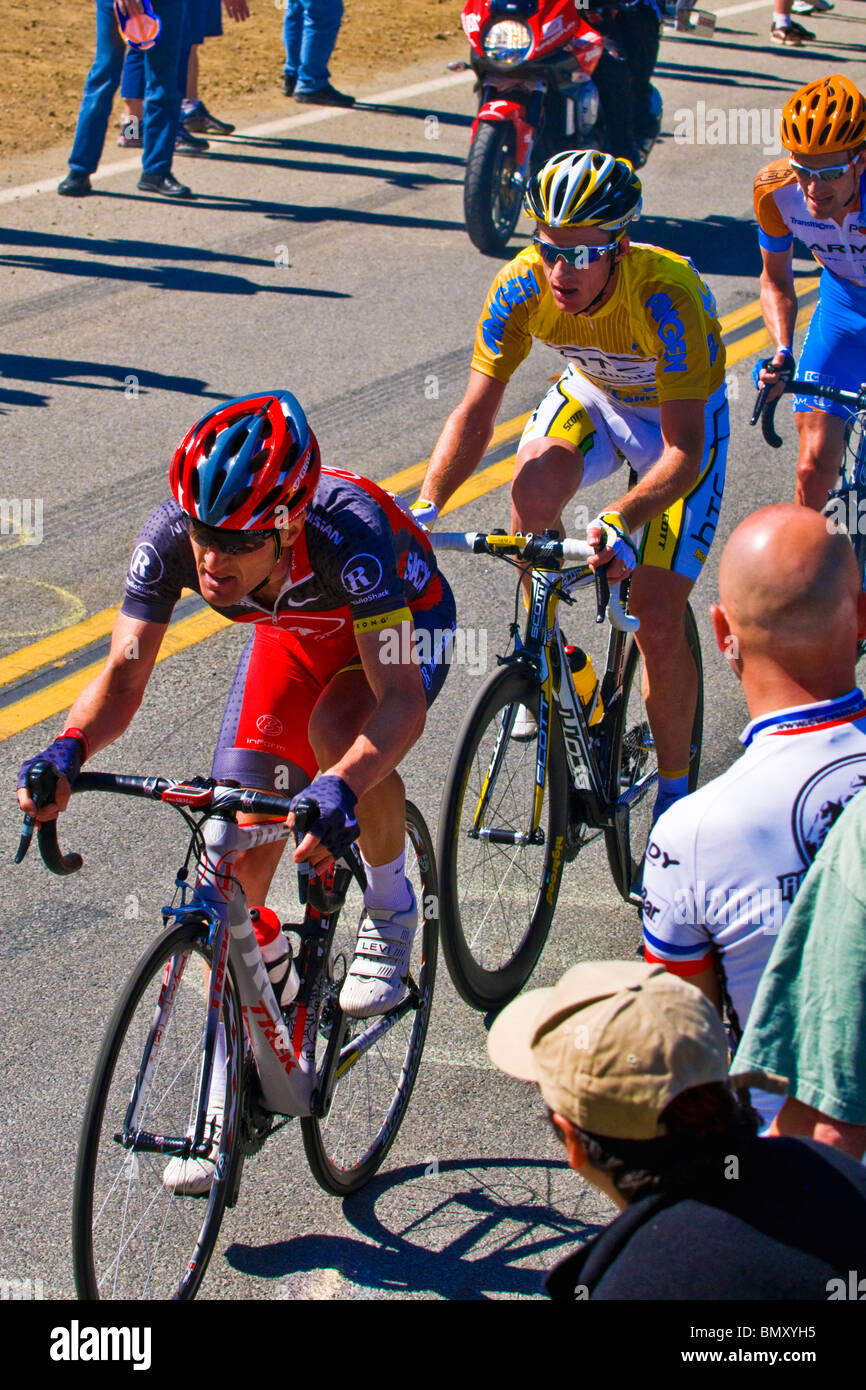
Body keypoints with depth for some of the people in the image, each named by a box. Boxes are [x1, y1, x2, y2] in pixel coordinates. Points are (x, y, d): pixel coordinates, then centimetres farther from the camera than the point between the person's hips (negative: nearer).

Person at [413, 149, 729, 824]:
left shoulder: (665, 296, -38)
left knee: (658, 621, -13)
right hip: (593, 395, 3)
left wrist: (622, 521, -55)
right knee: (533, 490, -31)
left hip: (684, 418, -3)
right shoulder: (522, 287, -26)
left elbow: (683, 449, -38)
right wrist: (425, 508, -35)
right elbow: (476, 414, -20)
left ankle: (675, 790, 9)